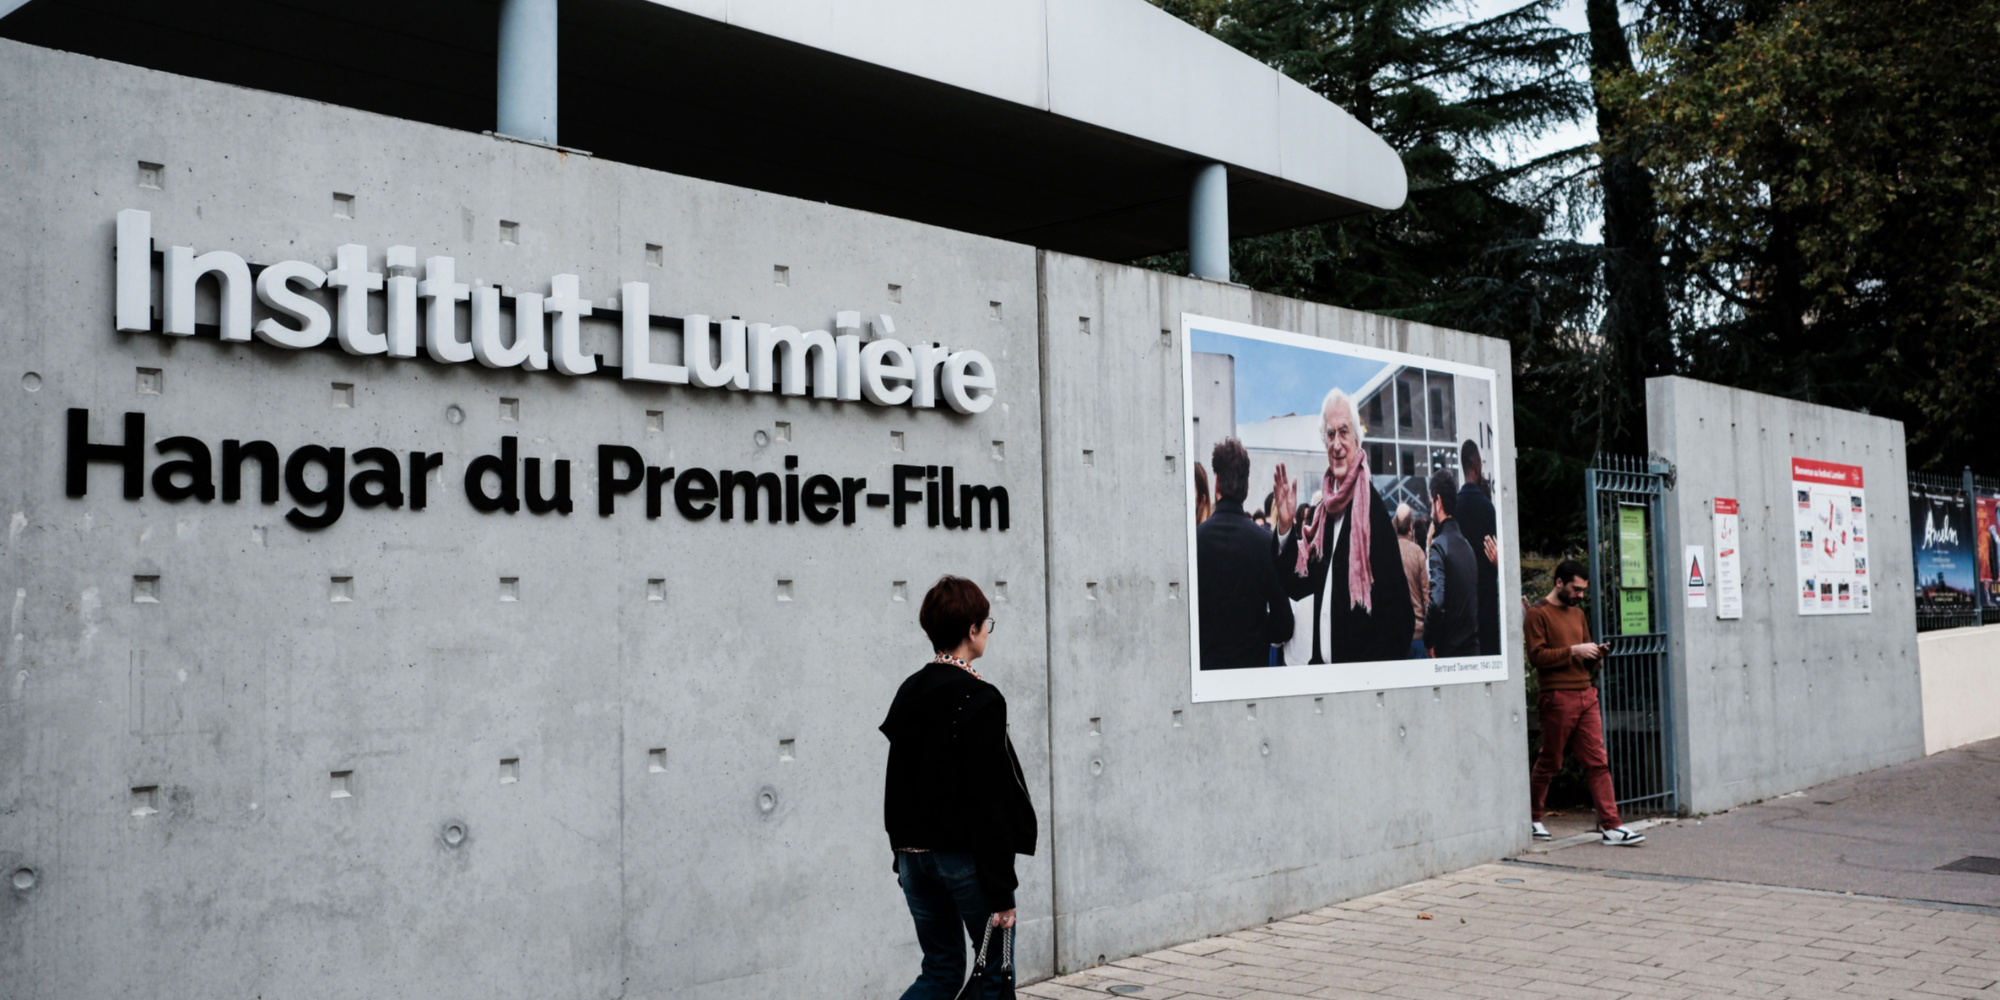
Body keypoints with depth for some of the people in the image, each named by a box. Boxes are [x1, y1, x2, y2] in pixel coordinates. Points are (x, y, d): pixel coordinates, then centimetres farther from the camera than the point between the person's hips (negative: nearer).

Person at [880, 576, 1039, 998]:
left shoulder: (909, 692, 7)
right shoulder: (981, 700, -15)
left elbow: (896, 786, 12)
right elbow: (990, 802, -18)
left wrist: (904, 856, 19)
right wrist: (1001, 890, -15)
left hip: (915, 852, 7)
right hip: (965, 855, -7)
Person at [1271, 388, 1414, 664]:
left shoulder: (1372, 505, -13)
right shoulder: (1319, 511, 9)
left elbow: (1393, 601, -16)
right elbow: (1298, 586, 8)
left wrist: (1381, 660, -18)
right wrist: (1286, 527, -3)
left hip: (1361, 661, -7)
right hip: (1321, 660, 7)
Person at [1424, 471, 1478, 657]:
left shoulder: (1439, 545, -12)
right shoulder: (1466, 545, 10)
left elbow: (1436, 601, -24)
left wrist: (1429, 641, -11)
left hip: (1448, 651, -7)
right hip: (1473, 648, 7)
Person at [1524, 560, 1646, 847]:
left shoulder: (1577, 613, 19)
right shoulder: (1538, 613, -5)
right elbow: (1536, 656, -14)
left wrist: (1595, 654, 2)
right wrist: (1572, 651, -17)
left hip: (1586, 695, 7)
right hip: (1558, 697, -7)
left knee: (1598, 762, 0)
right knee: (1549, 763, 4)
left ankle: (1611, 826, -2)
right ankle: (1532, 818, 20)